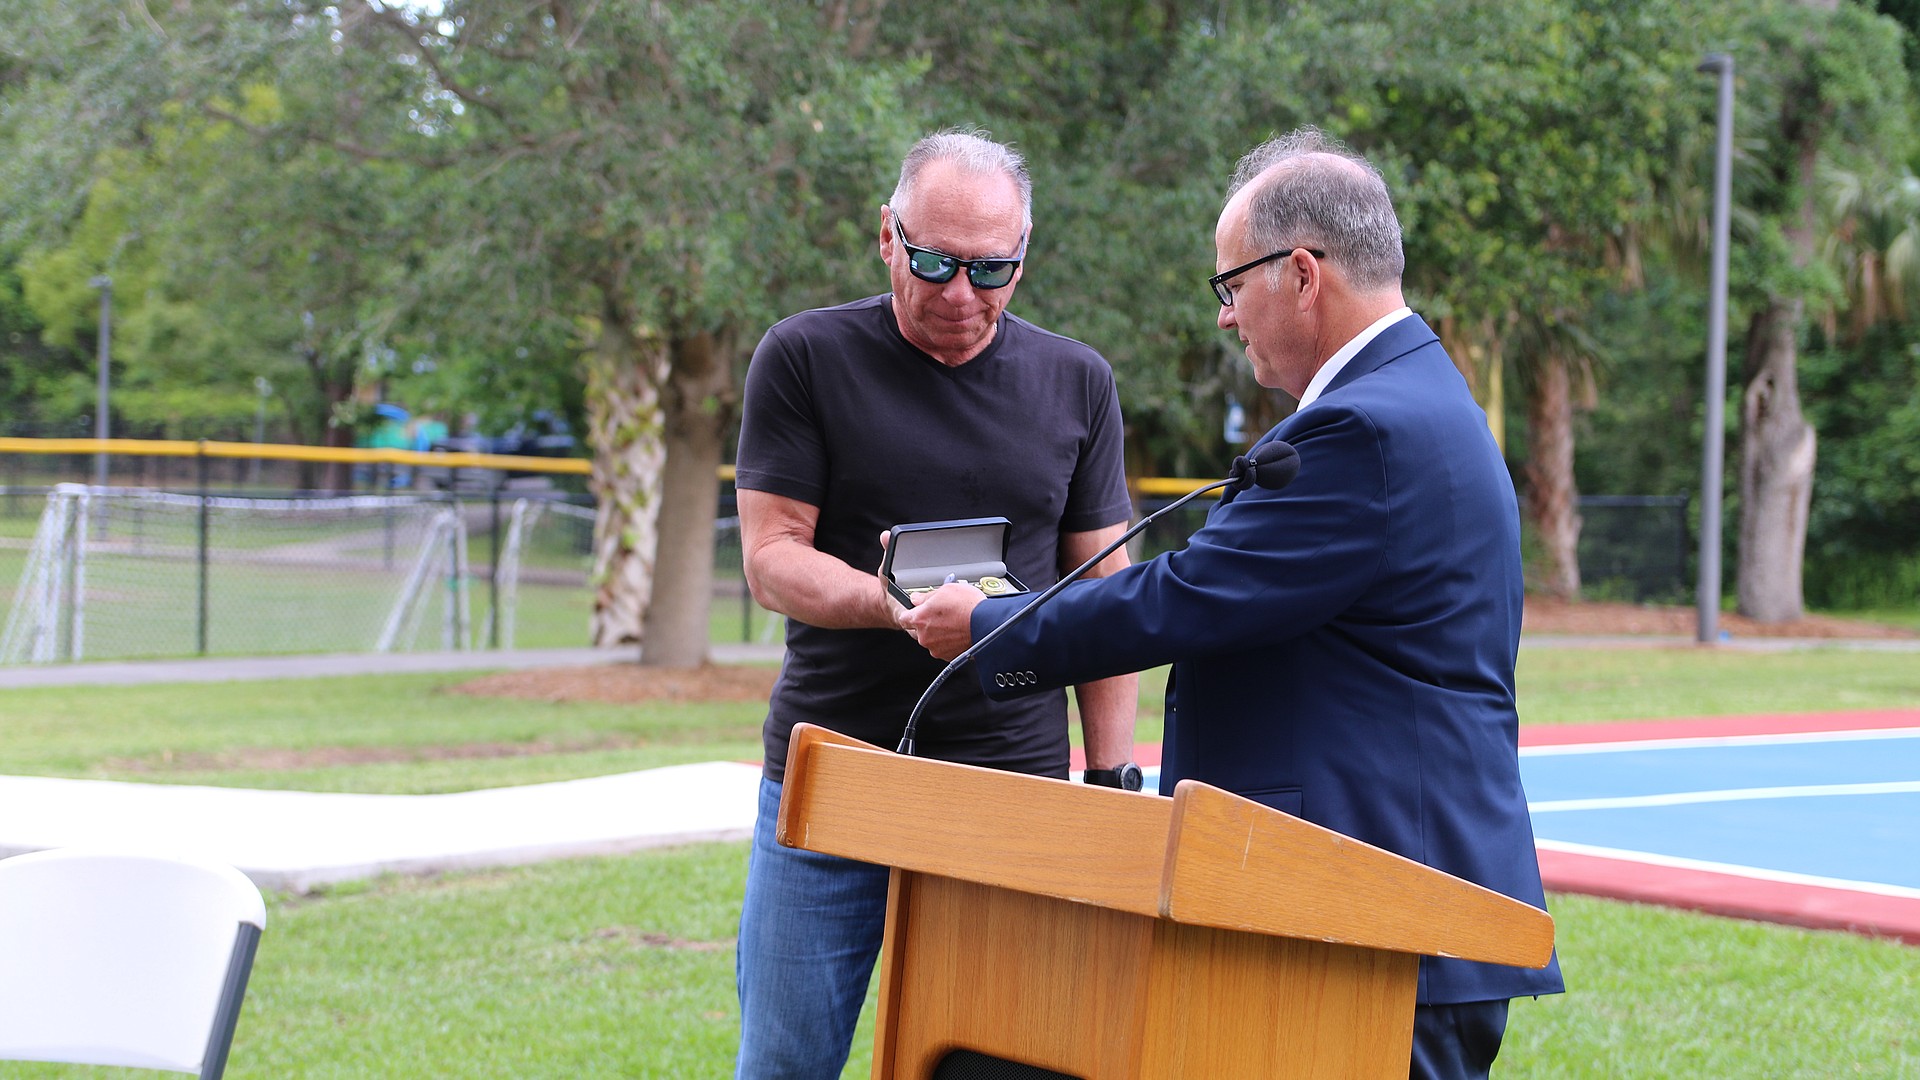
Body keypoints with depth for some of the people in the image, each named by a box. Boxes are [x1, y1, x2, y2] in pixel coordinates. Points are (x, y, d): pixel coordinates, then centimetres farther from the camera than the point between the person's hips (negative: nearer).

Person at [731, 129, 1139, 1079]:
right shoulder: (806, 359, 0)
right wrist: (893, 603, -25)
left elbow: (1102, 591, 12)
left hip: (1013, 785, 1)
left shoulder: (1077, 384, 8)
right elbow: (771, 561, -4)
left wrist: (1112, 784, 6)